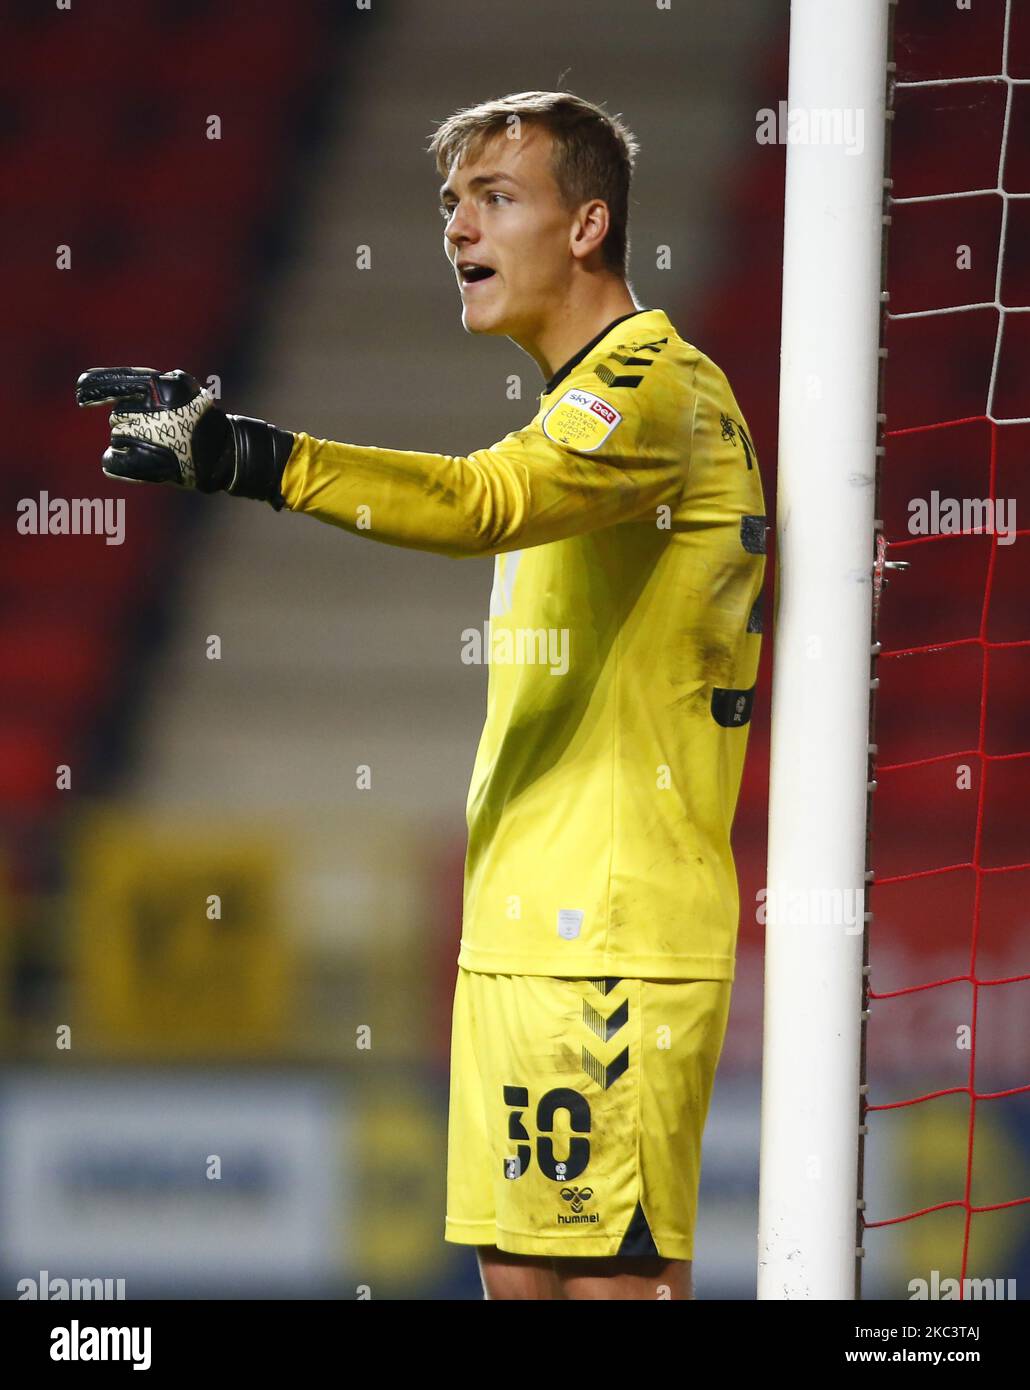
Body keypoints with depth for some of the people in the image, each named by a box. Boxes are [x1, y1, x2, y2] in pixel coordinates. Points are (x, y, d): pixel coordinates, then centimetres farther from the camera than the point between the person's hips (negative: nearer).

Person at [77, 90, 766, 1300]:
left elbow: (481, 501, -29)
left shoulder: (658, 386, -12)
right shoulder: (585, 406, 22)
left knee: (612, 1275, -11)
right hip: (518, 931, 10)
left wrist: (242, 456, -39)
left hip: (612, 948, -10)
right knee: (518, 1271, 7)